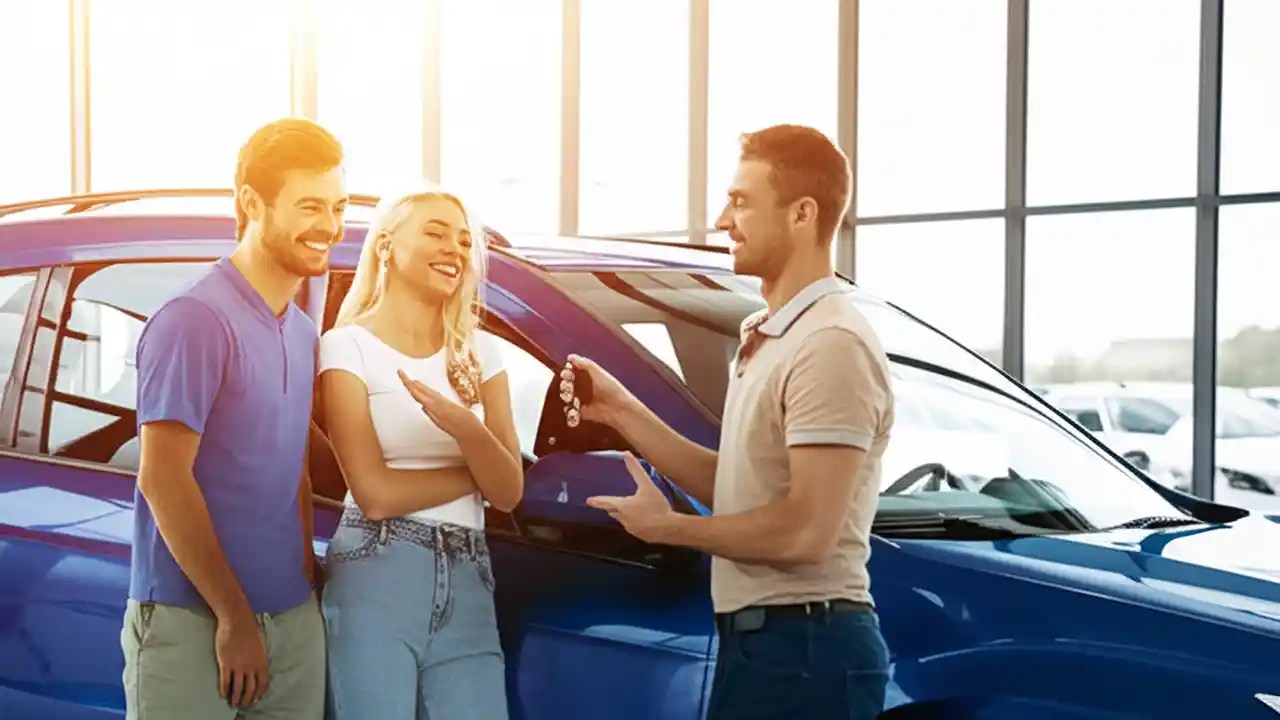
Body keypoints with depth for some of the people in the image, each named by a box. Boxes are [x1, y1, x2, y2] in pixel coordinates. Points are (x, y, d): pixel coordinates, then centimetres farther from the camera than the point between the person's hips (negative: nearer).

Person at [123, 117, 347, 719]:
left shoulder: (302, 331, 13)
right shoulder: (195, 320, -13)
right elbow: (163, 480, -16)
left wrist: (307, 583, 9)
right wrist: (234, 615, -15)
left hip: (294, 622, 7)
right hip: (190, 623, -7)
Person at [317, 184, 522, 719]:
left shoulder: (481, 351, 10)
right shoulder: (348, 347, -4)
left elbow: (509, 493, 2)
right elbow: (375, 494, -12)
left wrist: (465, 429, -17)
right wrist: (477, 470, -1)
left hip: (468, 583, 4)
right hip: (375, 579, -4)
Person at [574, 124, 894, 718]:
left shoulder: (831, 345, -18)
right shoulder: (766, 337, 15)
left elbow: (806, 530, -23)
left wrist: (667, 527, -11)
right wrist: (623, 413, 8)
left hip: (804, 647, -9)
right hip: (758, 640, 9)